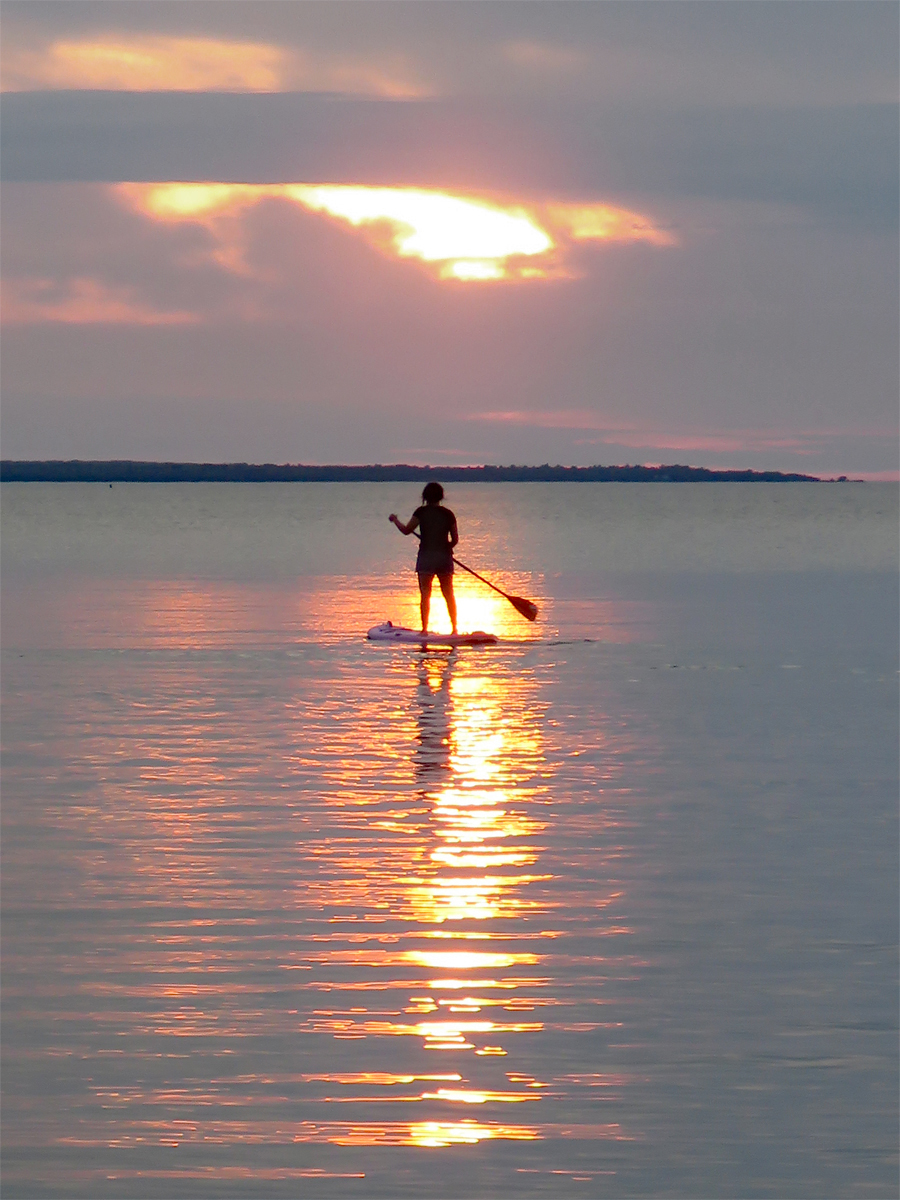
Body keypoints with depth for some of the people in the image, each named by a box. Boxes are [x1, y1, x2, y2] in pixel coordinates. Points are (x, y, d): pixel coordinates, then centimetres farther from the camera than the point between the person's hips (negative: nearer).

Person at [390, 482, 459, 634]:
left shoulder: (422, 512, -6)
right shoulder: (448, 514, 3)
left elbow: (406, 530, -1)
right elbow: (455, 539, 6)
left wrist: (395, 520, 16)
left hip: (426, 557, -3)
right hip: (444, 558, 3)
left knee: (425, 595, 1)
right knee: (449, 595, 12)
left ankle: (425, 628, -3)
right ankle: (454, 627, 13)